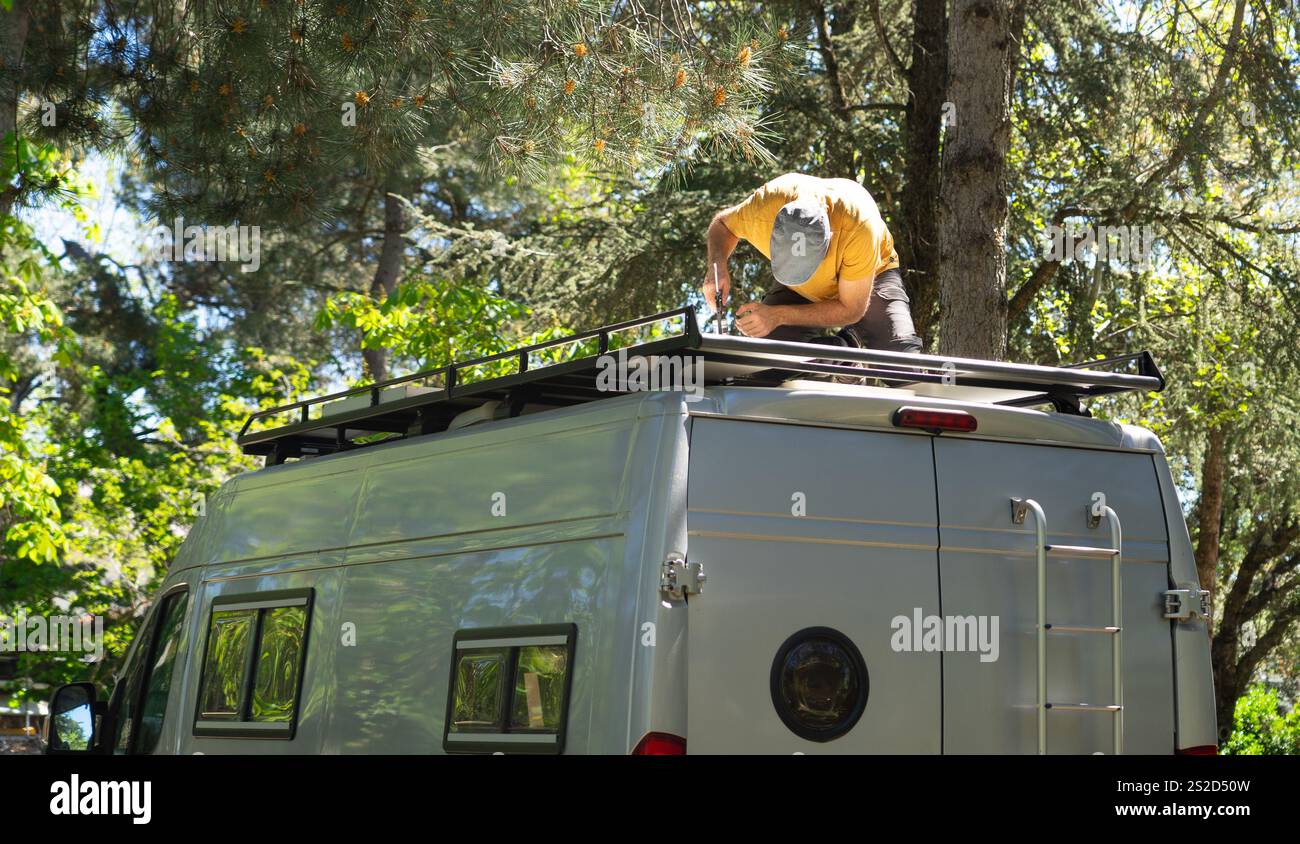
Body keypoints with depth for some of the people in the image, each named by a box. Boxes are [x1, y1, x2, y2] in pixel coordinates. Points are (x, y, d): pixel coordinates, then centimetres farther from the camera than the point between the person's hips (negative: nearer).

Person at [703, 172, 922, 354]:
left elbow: (851, 309, -29)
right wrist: (717, 266, -29)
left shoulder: (859, 227, -42)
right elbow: (723, 224, -8)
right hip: (797, 292, 2)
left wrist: (779, 316, -37)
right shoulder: (762, 208, -35)